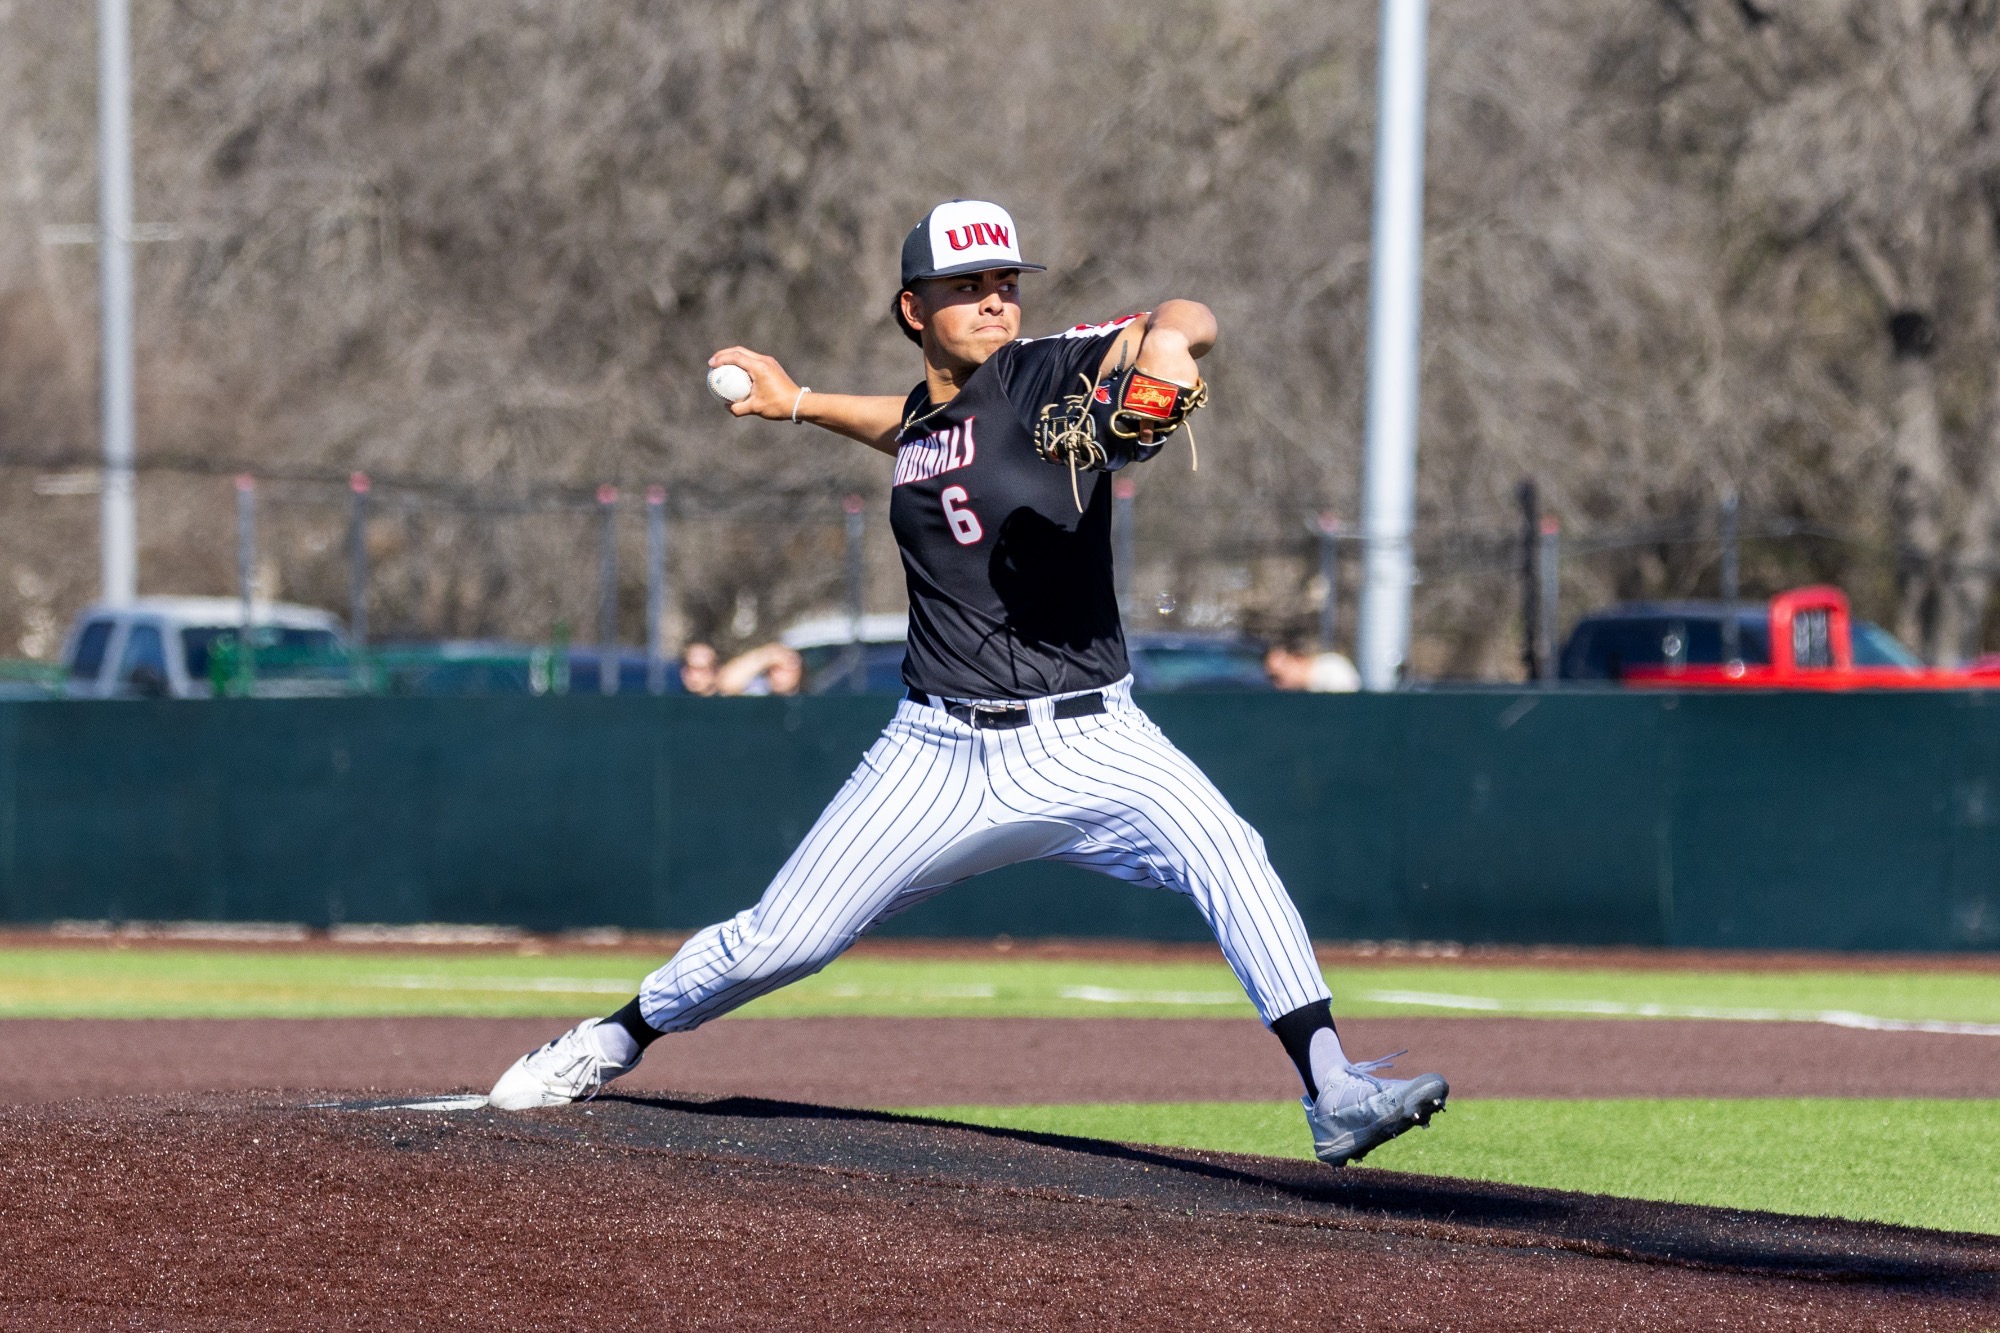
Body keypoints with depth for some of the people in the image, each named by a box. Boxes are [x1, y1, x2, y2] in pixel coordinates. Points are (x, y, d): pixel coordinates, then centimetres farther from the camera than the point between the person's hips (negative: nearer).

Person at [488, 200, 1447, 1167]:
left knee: (1226, 852, -30)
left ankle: (1333, 1094, -32)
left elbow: (1187, 323, -19)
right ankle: (615, 1041, 32)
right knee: (778, 942, 6)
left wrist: (1165, 343, -40)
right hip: (940, 755, 4)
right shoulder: (921, 423, 11)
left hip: (1084, 744, -4)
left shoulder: (1046, 379, -5)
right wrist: (800, 404, 38)